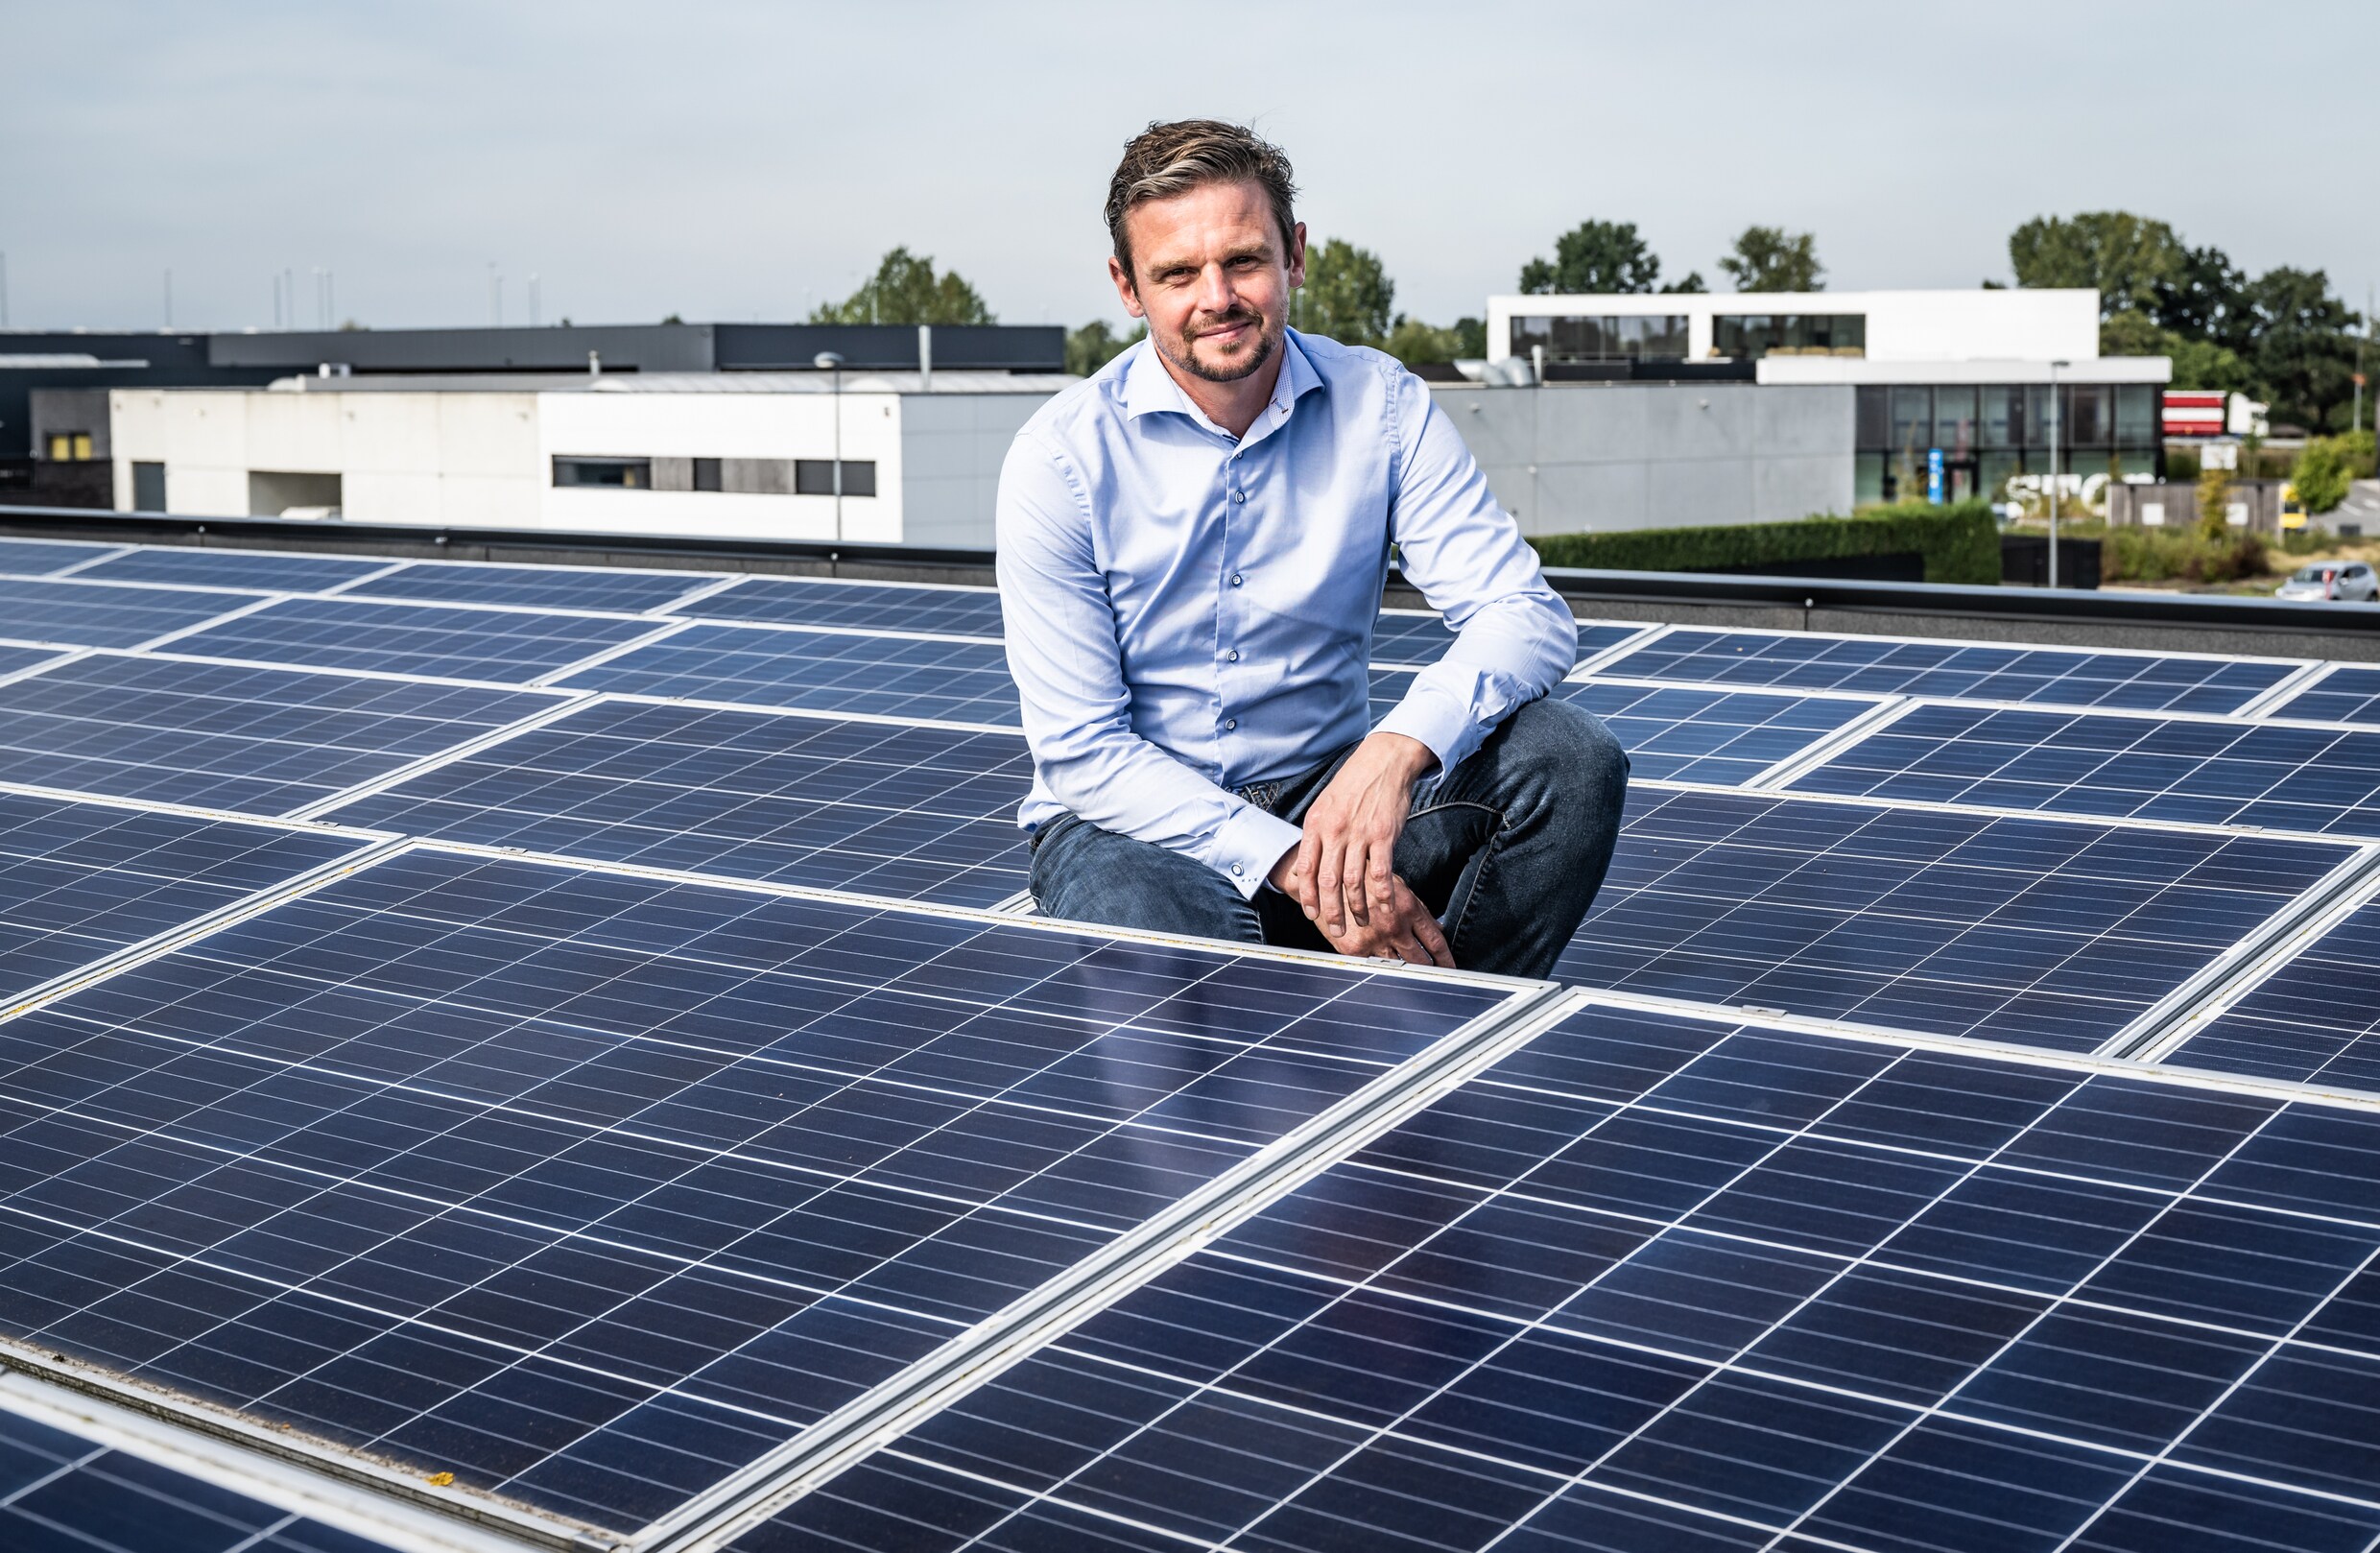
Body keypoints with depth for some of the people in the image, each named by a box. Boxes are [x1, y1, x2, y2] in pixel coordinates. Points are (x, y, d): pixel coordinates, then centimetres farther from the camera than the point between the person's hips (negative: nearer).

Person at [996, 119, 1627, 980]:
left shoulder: (1380, 406, -3)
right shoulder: (1061, 456, -11)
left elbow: (1526, 613, -12)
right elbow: (1080, 754, -13)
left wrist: (1398, 751, -34)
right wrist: (1292, 863, -26)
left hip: (1329, 796, 3)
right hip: (1137, 819, -3)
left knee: (1569, 756, -21)